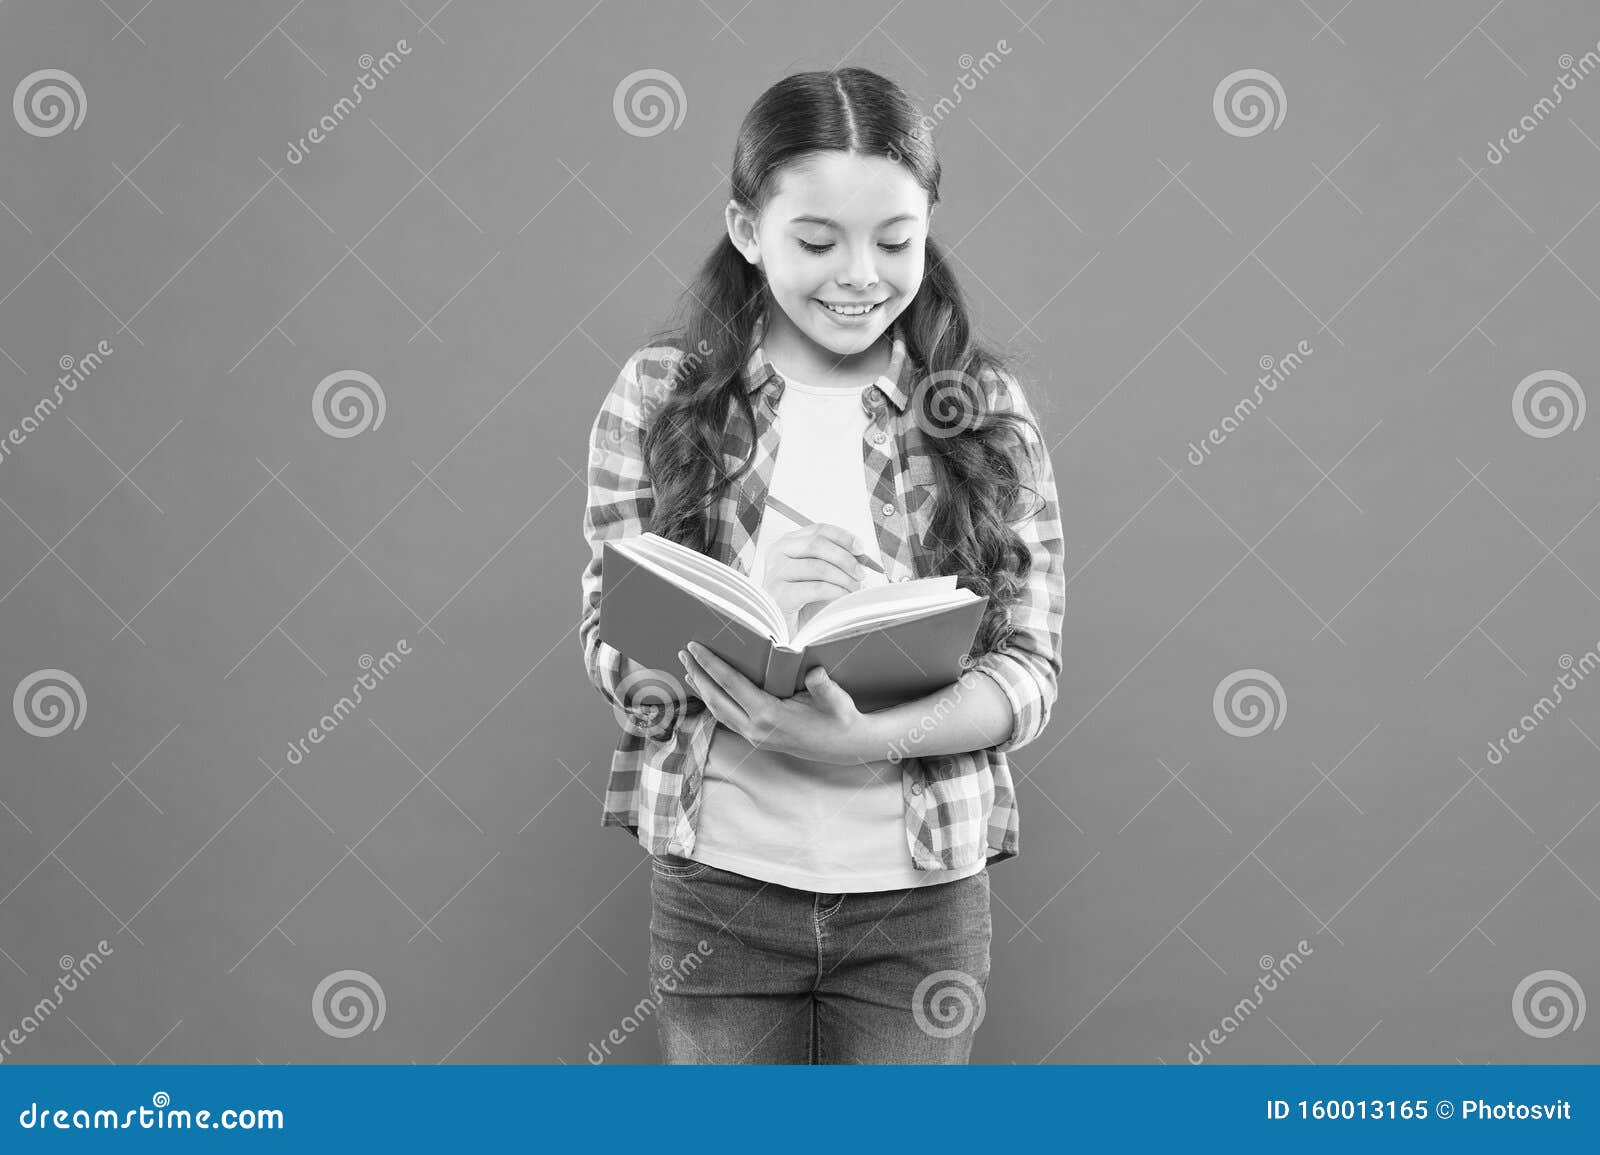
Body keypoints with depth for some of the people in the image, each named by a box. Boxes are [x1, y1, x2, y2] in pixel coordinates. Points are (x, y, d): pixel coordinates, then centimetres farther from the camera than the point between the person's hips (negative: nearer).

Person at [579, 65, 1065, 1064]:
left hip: (921, 894, 0)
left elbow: (1030, 671, -4)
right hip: (718, 885, 0)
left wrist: (865, 739, -22)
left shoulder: (986, 413, -1)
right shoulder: (660, 394, -1)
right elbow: (609, 645, -2)